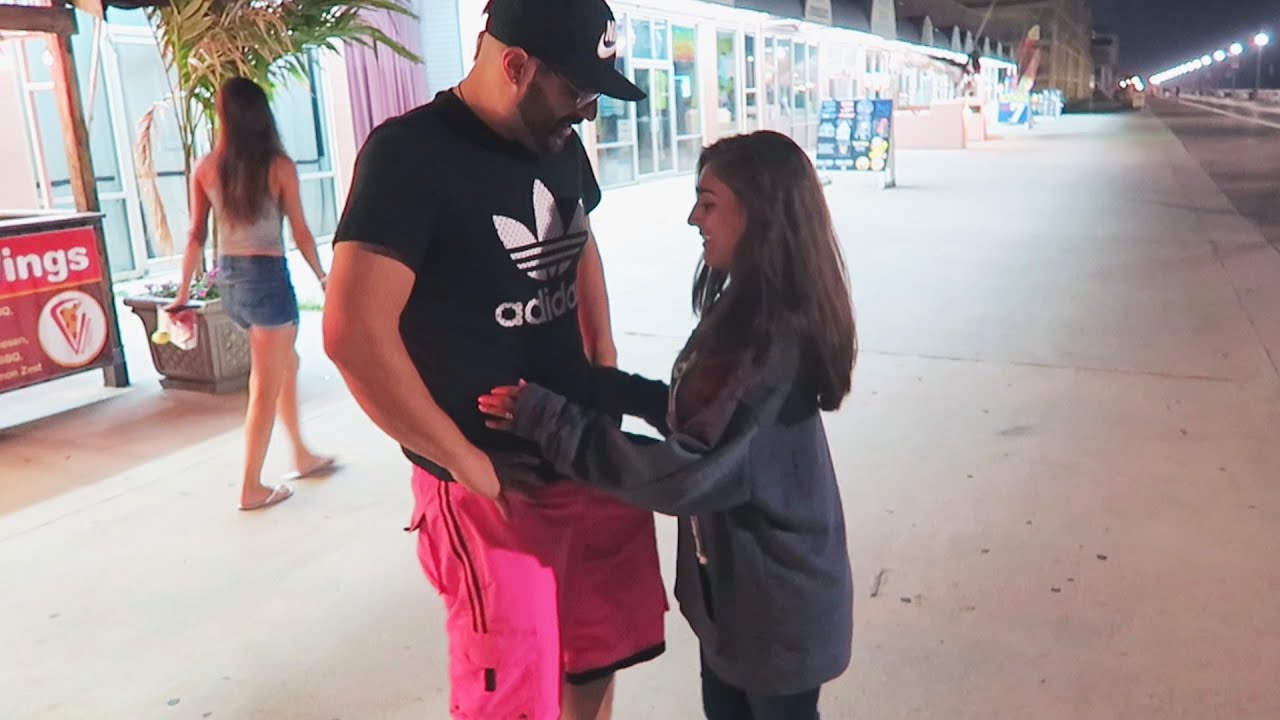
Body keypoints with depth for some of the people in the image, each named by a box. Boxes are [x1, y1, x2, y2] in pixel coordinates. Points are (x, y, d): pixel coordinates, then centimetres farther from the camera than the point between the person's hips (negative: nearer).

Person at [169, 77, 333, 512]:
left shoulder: (206, 169, 2)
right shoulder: (279, 166, -9)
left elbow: (196, 236, 4)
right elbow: (300, 232, -7)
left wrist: (184, 293, 11)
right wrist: (322, 276, 8)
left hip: (229, 278, 6)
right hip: (267, 276, -6)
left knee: (286, 364, 23)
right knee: (266, 387, 4)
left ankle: (302, 456, 34)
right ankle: (251, 488, 10)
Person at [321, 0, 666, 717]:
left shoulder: (561, 145, 5)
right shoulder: (412, 152, -17)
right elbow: (355, 334, -25)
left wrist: (606, 364, 12)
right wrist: (468, 463, -19)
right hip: (496, 486, -7)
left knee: (600, 655, 21)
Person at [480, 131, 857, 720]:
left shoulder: (776, 340, -30)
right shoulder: (746, 309, 1)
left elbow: (691, 476, -33)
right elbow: (700, 413, 9)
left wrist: (550, 422, -30)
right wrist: (602, 385, -3)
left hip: (777, 594, -8)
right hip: (730, 580, 8)